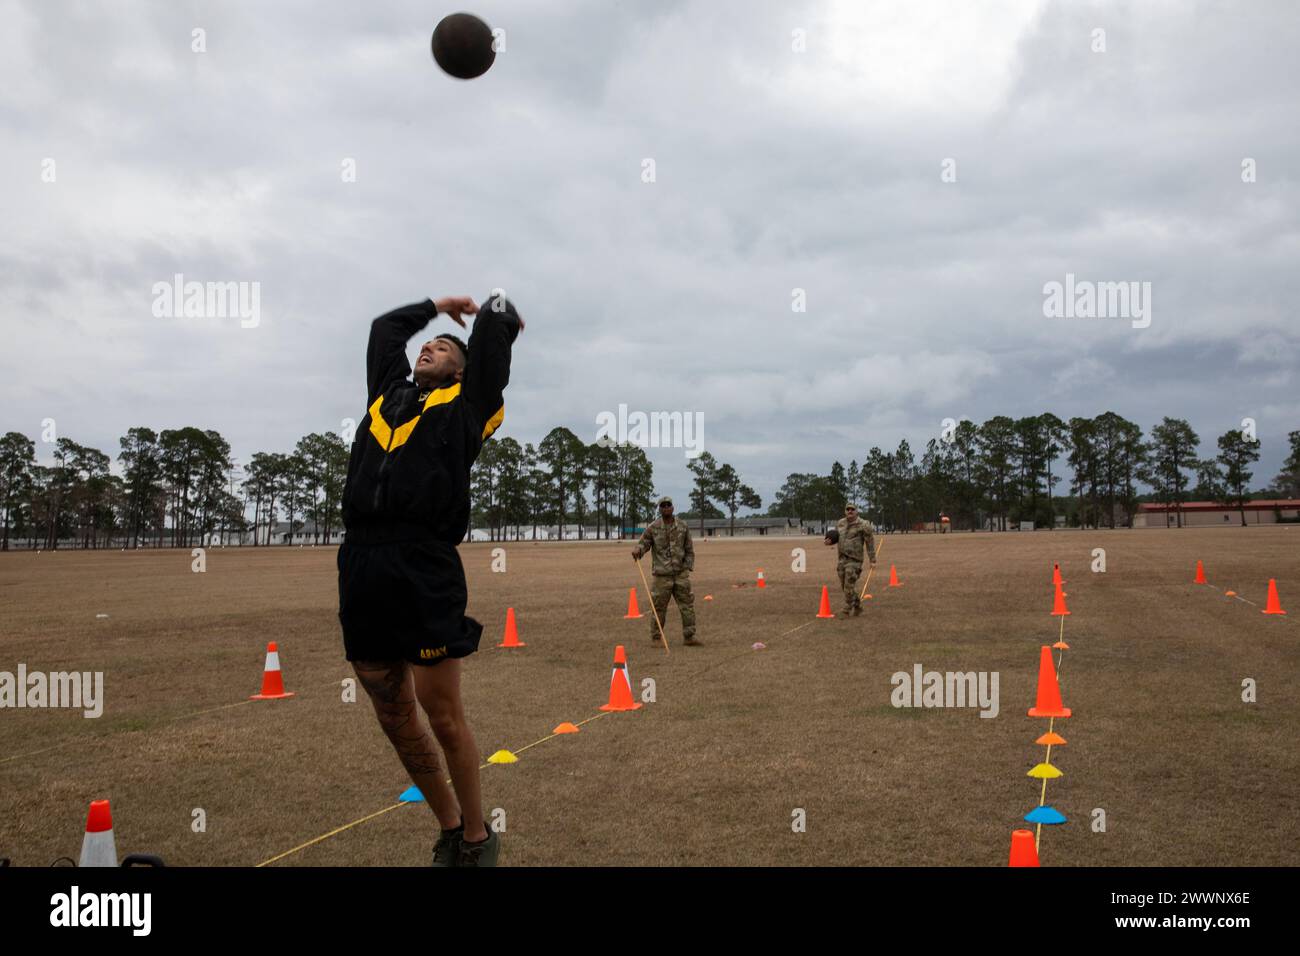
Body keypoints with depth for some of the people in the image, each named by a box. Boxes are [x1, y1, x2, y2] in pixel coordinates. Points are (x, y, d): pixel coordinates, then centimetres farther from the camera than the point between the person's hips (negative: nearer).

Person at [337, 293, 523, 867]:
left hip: (424, 566, -5)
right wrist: (439, 305, 48)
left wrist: (498, 309, 36)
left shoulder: (466, 402, 12)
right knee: (393, 714, 10)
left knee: (442, 715, -3)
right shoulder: (387, 394, 24)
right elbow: (384, 328, 39)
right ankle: (449, 831, 25)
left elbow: (497, 325, 14)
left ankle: (476, 839, 15)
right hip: (360, 563, 6)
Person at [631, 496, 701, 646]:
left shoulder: (682, 527, 5)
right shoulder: (652, 528, -2)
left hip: (681, 574, 2)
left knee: (687, 605, 3)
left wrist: (688, 567, 3)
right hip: (661, 575, -2)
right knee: (659, 607, 1)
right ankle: (656, 638, 13)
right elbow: (643, 543, 1)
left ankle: (689, 636, 11)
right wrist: (637, 550, -22)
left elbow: (689, 550, 11)